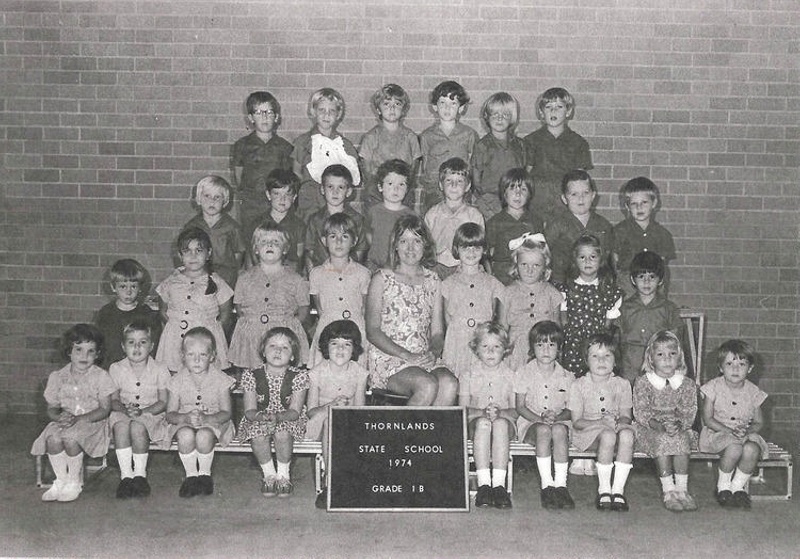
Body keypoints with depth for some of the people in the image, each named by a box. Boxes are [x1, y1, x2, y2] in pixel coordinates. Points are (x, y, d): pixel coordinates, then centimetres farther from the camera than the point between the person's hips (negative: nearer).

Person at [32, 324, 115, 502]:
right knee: (52, 438, -30)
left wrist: (78, 419, -20)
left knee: (70, 437, -33)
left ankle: (75, 482, -8)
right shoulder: (58, 377, 7)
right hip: (64, 422, 3)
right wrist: (59, 417, -16)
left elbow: (104, 409, -8)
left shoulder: (100, 377, -3)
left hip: (92, 422, -3)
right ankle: (61, 480, -7)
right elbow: (52, 408, 9)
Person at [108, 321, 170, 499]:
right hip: (123, 413, 2)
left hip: (151, 415, -2)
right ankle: (126, 475, -27)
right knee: (121, 425, -33)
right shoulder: (116, 369, 6)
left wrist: (143, 411, -20)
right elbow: (113, 400, 3)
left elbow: (163, 402, -3)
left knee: (138, 426, -35)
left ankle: (140, 474, -18)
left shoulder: (159, 369, 0)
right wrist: (125, 409, -20)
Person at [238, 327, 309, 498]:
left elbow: (295, 411, -16)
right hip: (259, 419, 1)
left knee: (282, 433, -34)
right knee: (257, 433, -32)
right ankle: (269, 474, -6)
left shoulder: (299, 376, -11)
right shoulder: (251, 375, -8)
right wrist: (261, 416, -35)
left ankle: (284, 475, -6)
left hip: (288, 420, -1)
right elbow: (250, 411, -10)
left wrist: (277, 416, -37)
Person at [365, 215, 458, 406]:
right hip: (388, 358, -4)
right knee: (428, 386, -31)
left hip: (426, 359, 4)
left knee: (450, 384, -28)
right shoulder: (382, 279, 3)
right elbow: (372, 332, -4)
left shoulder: (433, 281, 14)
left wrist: (434, 352, -10)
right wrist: (407, 356, -15)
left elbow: (438, 331, 13)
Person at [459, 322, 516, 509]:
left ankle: (499, 484, -42)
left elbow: (515, 410, 3)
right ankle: (483, 484, -42)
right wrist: (482, 412, -17)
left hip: (504, 422, 0)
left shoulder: (511, 376, 11)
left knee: (501, 423, -36)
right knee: (483, 423, -36)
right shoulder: (469, 376, 11)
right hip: (475, 423, 0)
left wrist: (501, 412, -19)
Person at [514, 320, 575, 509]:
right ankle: (546, 485, -32)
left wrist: (556, 417, -17)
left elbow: (570, 410, 6)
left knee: (559, 430, -35)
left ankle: (561, 485, -33)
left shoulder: (567, 377, 8)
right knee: (543, 430, -36)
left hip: (560, 422, 1)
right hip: (530, 422, -1)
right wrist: (540, 418, -16)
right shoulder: (524, 373, 4)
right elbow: (520, 407, 1)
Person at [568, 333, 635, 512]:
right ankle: (604, 490, -23)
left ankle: (618, 490, -27)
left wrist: (621, 422, -20)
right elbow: (576, 421, -3)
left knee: (627, 435, -33)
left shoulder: (622, 384, 10)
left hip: (615, 427, 3)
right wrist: (599, 422, -21)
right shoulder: (578, 385, 2)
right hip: (587, 431, -3)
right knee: (608, 436, -37)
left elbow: (626, 416, 5)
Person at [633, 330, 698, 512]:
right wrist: (657, 424, -25)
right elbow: (640, 411, -7)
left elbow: (688, 412, -1)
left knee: (681, 440, -31)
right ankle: (668, 490, -28)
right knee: (662, 440, -33)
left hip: (679, 429, 2)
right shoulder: (642, 383, 0)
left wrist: (679, 424, -23)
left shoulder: (687, 384, 7)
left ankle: (682, 489, -25)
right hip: (650, 429, -2)